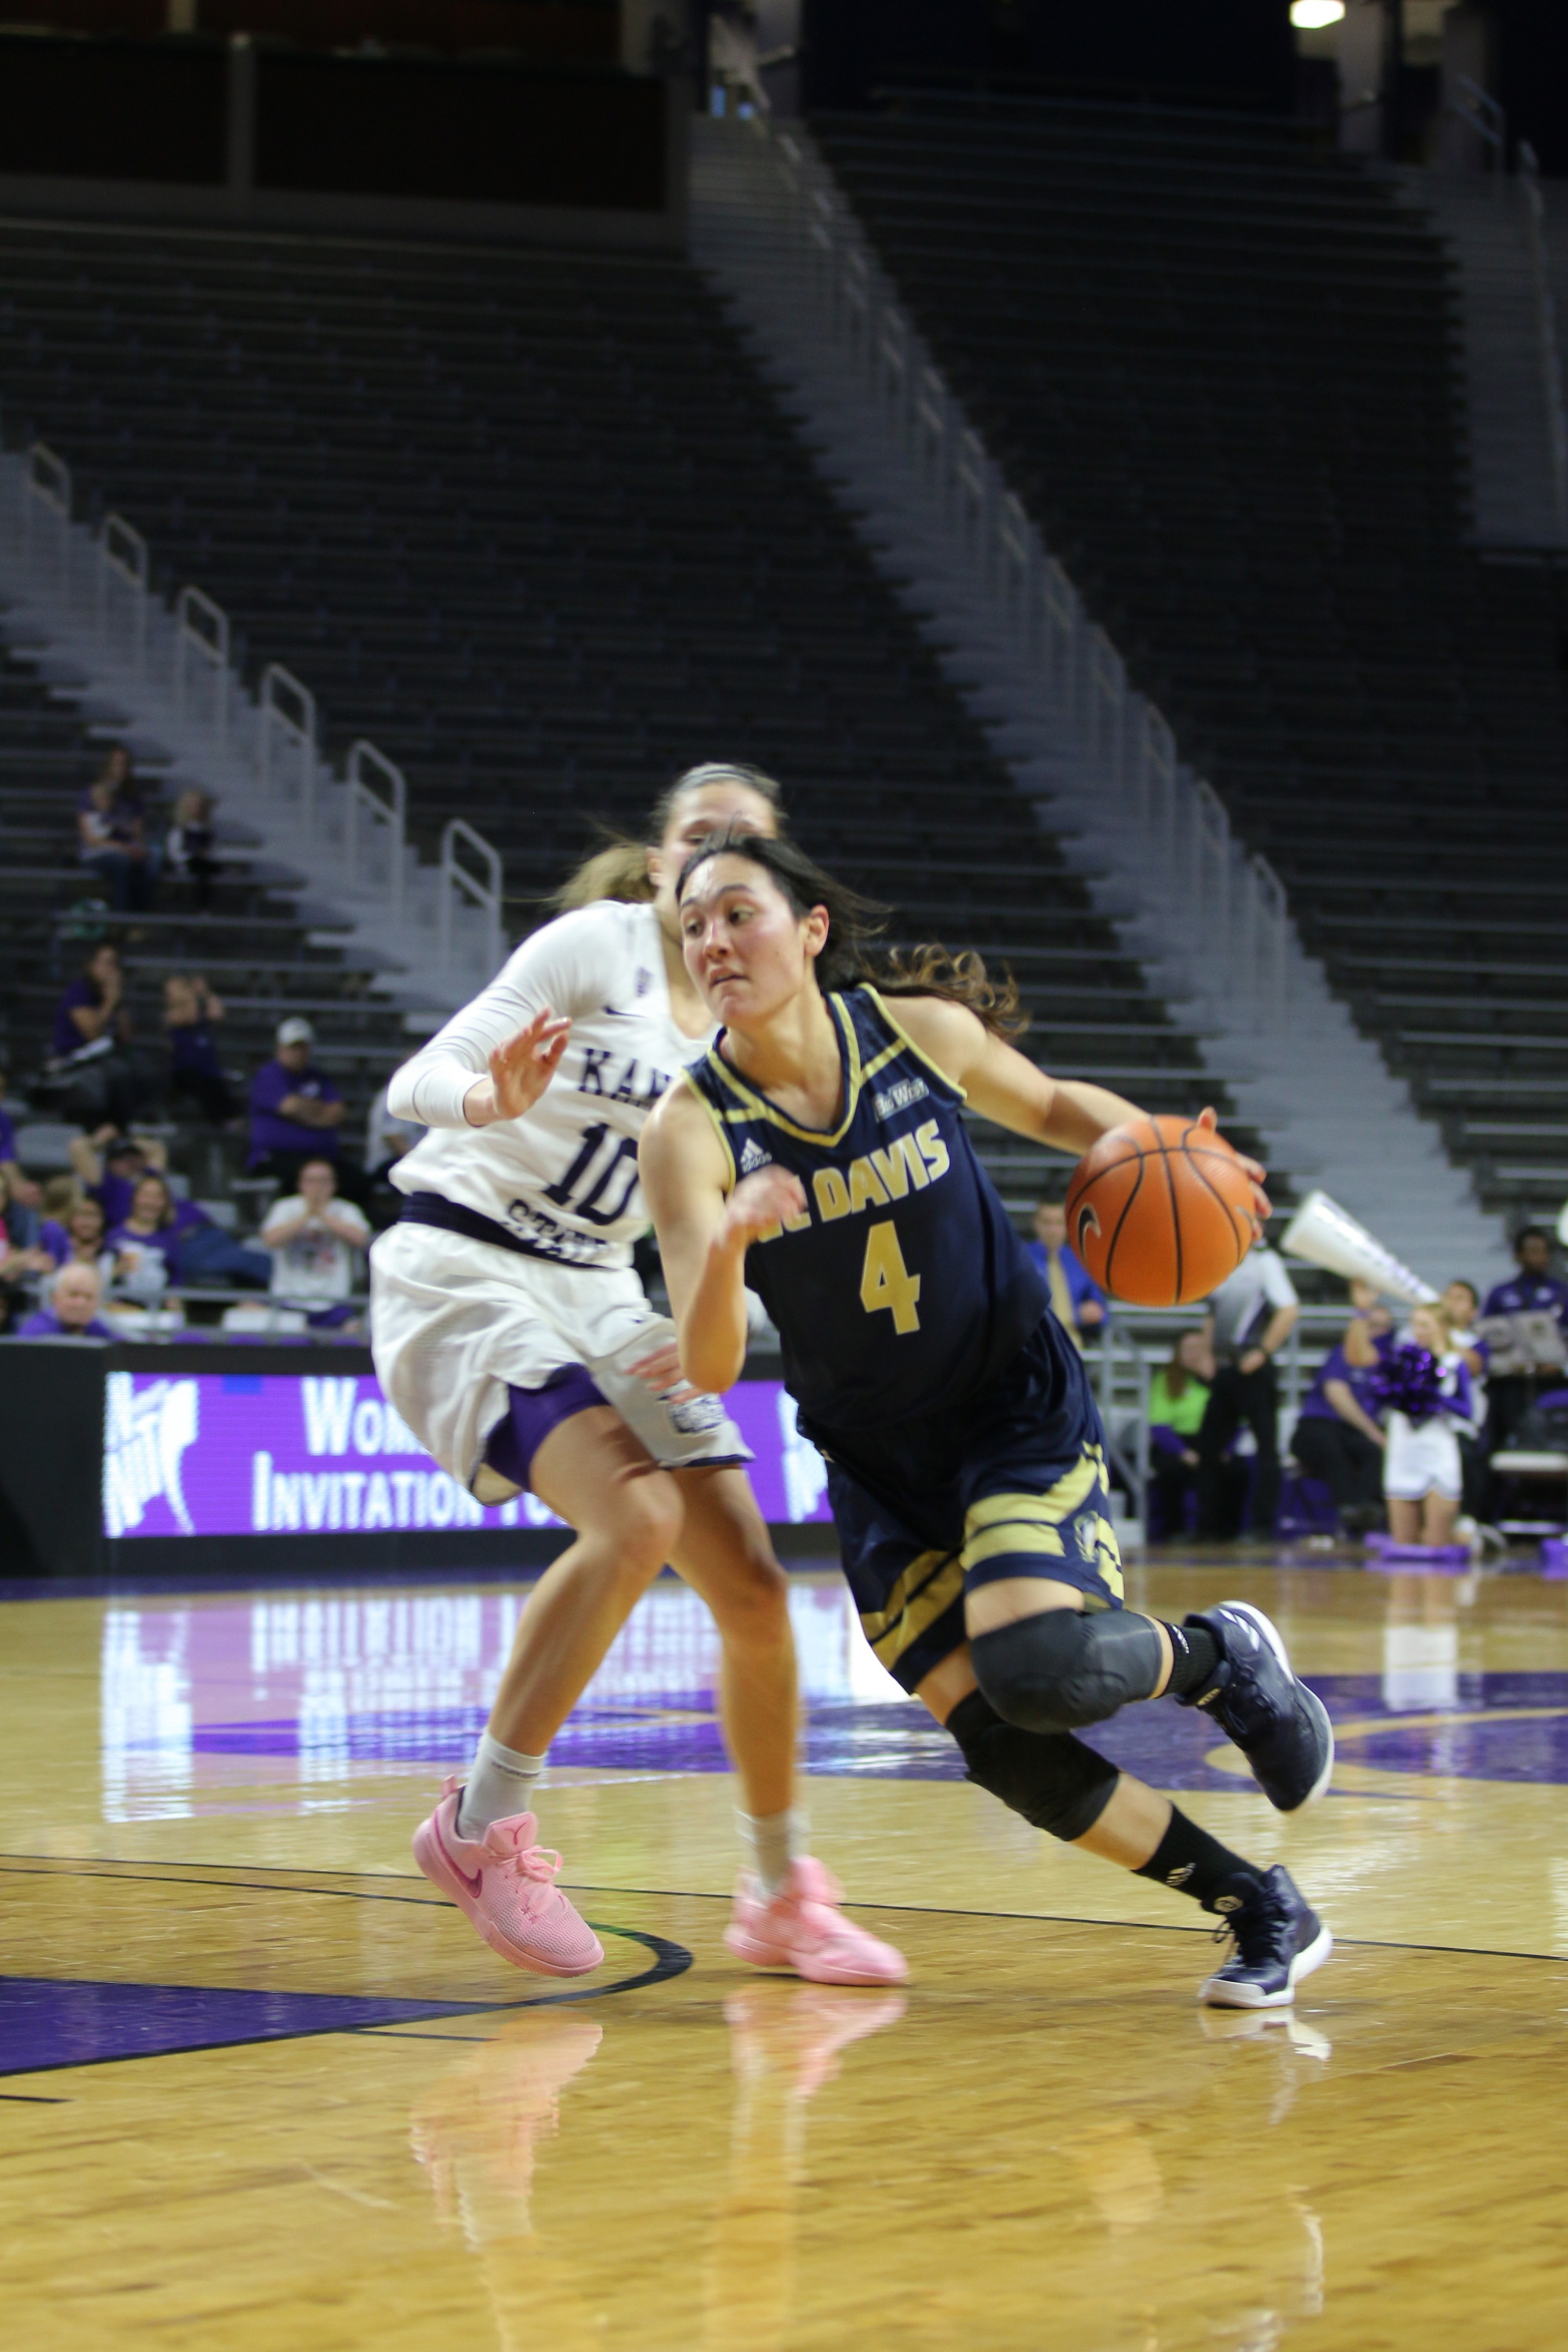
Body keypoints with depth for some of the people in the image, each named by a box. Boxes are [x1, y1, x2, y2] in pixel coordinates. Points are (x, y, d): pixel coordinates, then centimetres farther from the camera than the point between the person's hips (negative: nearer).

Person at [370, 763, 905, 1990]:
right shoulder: (598, 943, -10)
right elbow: (420, 1079, -15)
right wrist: (490, 1100, -37)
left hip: (598, 1293, 7)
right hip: (461, 1273, -7)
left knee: (754, 1586, -1)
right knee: (637, 1519, -28)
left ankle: (783, 1898, 14)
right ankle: (483, 1826, -15)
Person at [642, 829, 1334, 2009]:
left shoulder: (919, 1030, -12)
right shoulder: (693, 1130, -14)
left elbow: (1053, 1105, 11)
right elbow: (709, 1367, -23)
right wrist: (726, 1244, -43)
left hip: (1021, 1407, -2)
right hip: (880, 1457, 2)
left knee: (1037, 1667, -27)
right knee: (1006, 1749, -7)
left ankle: (1222, 1655, 7)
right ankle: (1265, 1910, 11)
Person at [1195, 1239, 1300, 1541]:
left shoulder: (1265, 1262, -7)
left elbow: (1289, 1310, -17)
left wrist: (1263, 1352, -16)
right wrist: (1210, 1352, 11)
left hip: (1253, 1368, -8)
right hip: (1225, 1369, 8)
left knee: (1266, 1445, -2)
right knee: (1209, 1445, 7)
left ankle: (1263, 1526, 2)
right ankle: (1211, 1526, 14)